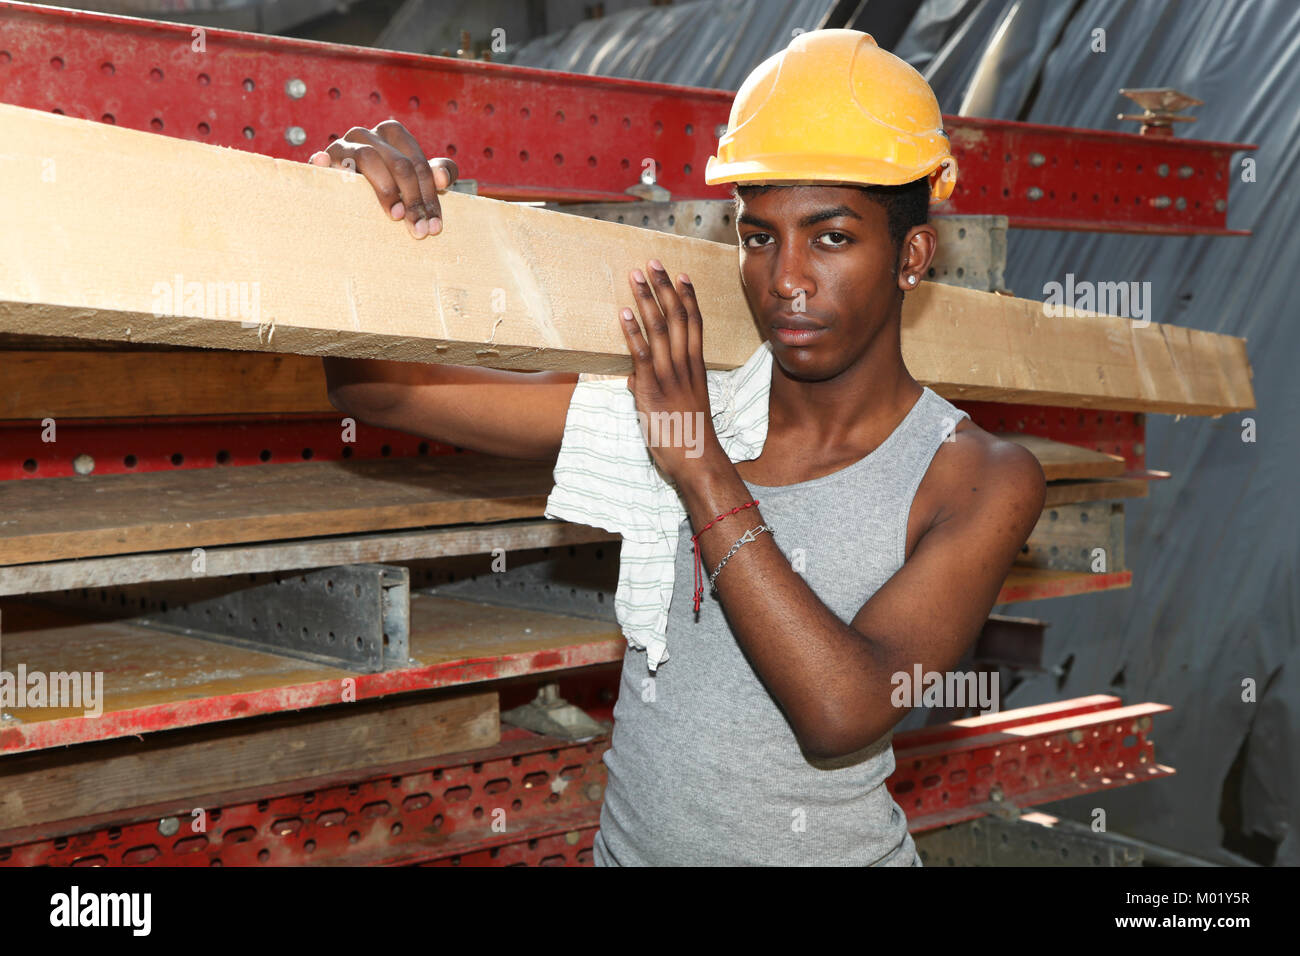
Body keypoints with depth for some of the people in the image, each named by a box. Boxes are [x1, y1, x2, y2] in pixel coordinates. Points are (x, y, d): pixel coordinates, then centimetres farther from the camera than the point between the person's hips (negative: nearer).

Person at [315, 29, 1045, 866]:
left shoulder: (982, 482, -12)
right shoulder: (664, 400, -7)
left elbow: (843, 713, -25)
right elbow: (378, 388, -5)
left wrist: (701, 468, -23)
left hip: (827, 848, -3)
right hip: (629, 842, 3)